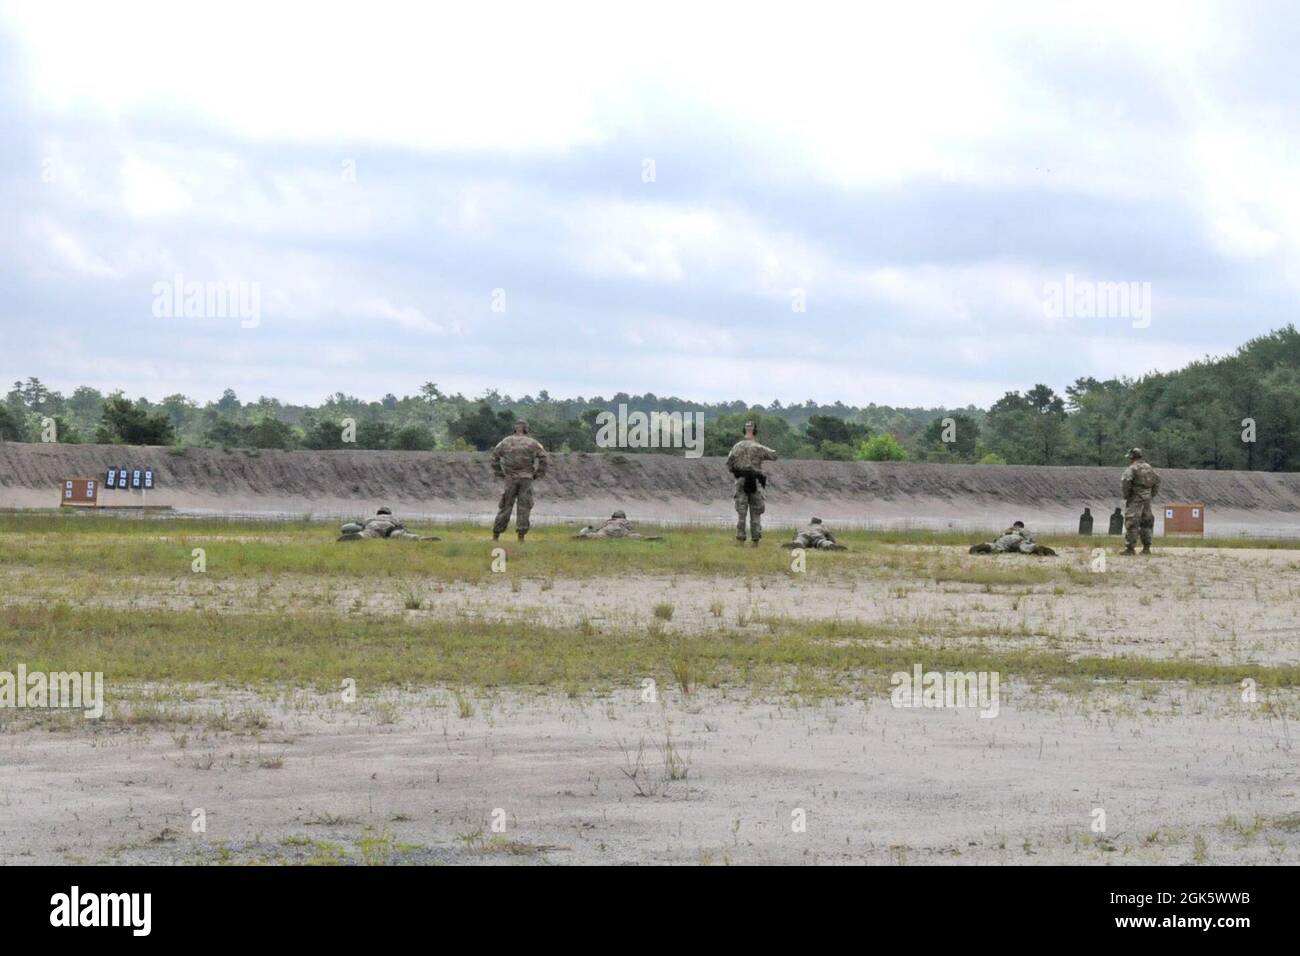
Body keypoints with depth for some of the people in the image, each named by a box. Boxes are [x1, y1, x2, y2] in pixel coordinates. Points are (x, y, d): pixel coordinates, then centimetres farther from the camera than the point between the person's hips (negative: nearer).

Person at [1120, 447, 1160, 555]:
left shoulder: (1132, 468, -12)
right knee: (1146, 524, 14)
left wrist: (1126, 494, -10)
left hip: (1135, 499, -7)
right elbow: (1157, 480, 20)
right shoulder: (1149, 467, 11)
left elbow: (1124, 481, -24)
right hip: (1147, 500, 7)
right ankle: (1146, 548, 14)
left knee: (1131, 524, -5)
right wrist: (1152, 494, 19)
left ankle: (1130, 548, -8)